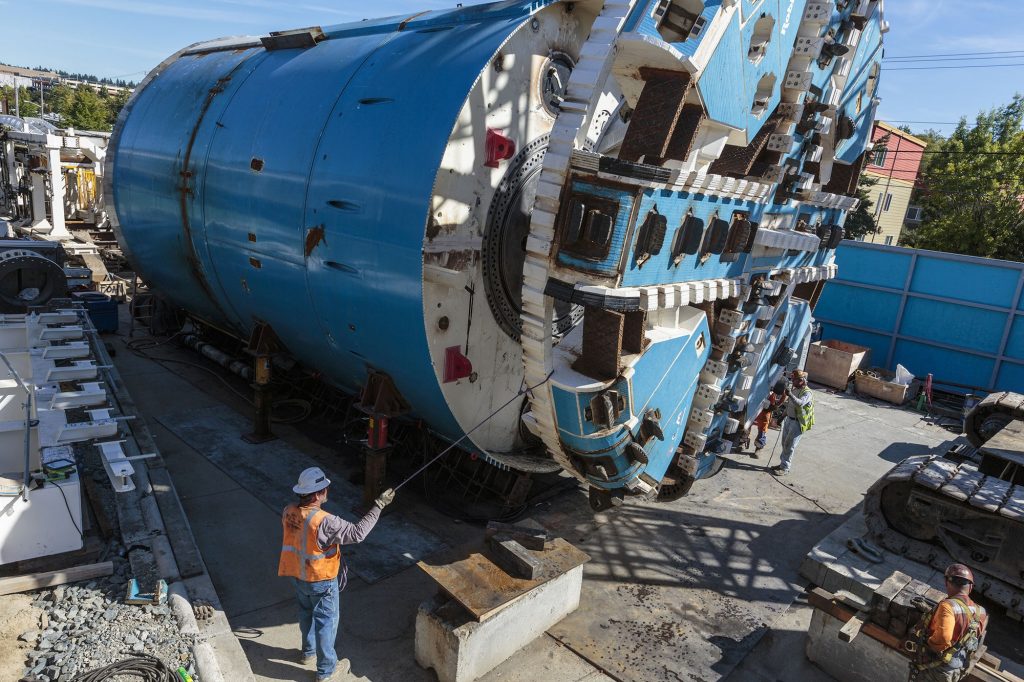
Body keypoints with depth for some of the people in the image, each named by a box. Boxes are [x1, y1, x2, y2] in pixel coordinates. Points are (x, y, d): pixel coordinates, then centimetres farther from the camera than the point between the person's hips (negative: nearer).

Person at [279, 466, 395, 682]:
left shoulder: (288, 512, -12)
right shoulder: (323, 521, -35)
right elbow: (358, 533, -32)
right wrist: (379, 505, -28)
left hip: (297, 575, 7)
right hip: (320, 581, -7)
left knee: (307, 613, 29)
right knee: (326, 622, 11)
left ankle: (309, 652, 50)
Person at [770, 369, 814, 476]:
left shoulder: (807, 393, -19)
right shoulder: (794, 389, 7)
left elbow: (800, 403, -40)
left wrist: (790, 395, -55)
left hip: (797, 423, -8)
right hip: (788, 419, 8)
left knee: (789, 446, -3)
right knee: (784, 444, 16)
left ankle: (785, 468, 7)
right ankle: (783, 464, 28)